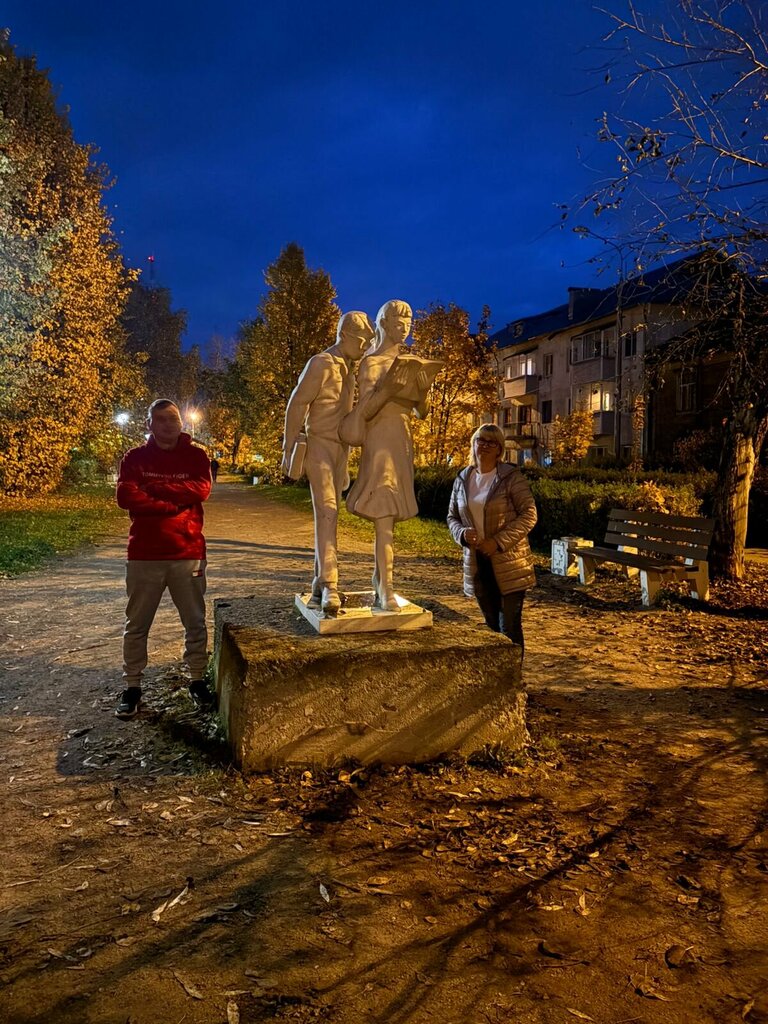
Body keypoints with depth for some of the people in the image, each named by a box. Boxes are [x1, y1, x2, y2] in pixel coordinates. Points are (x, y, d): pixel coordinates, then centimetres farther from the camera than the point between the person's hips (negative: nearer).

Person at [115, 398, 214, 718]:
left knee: (195, 622, 9)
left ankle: (197, 681, 24)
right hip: (144, 555, 0)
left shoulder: (195, 455, 5)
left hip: (188, 553, 0)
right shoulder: (135, 457, 4)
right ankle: (132, 687, 20)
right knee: (137, 625, 8)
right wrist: (176, 502, -15)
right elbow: (125, 496, -11)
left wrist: (154, 488, -12)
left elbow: (202, 488, -13)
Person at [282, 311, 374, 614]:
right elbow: (296, 406, -11)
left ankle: (320, 584, 12)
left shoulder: (349, 370, 16)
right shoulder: (321, 363, -9)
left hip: (340, 449, 8)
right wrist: (289, 450, -14)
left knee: (331, 513, 6)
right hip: (319, 445, -8)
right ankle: (329, 584, -23)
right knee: (326, 511, -17)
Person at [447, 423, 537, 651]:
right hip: (477, 563, 5)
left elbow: (529, 515, -11)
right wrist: (462, 533, -7)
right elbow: (452, 517, 16)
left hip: (509, 563, -5)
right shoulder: (462, 480, 8)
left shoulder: (511, 477, -8)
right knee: (492, 625, 15)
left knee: (509, 627, -3)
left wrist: (499, 542, -18)